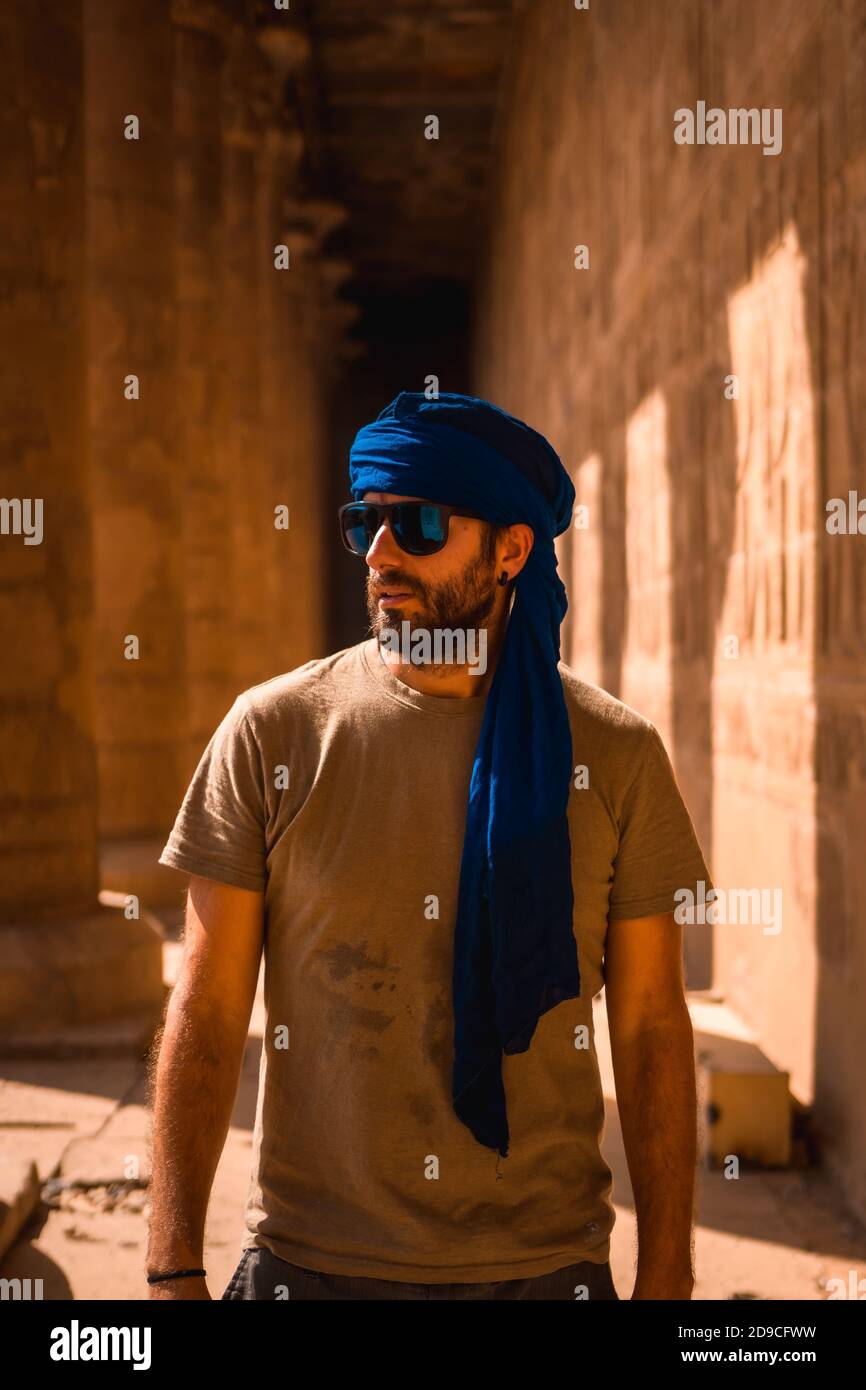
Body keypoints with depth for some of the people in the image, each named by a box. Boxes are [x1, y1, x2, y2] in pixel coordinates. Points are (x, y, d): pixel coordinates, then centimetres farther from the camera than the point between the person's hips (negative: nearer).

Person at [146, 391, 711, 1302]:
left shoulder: (613, 754, -1)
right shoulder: (271, 732, -3)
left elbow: (651, 1029, 2)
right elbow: (205, 1016, -3)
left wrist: (666, 1277, -1)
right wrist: (174, 1271, -8)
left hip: (546, 1264, 1)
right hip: (309, 1260, 0)